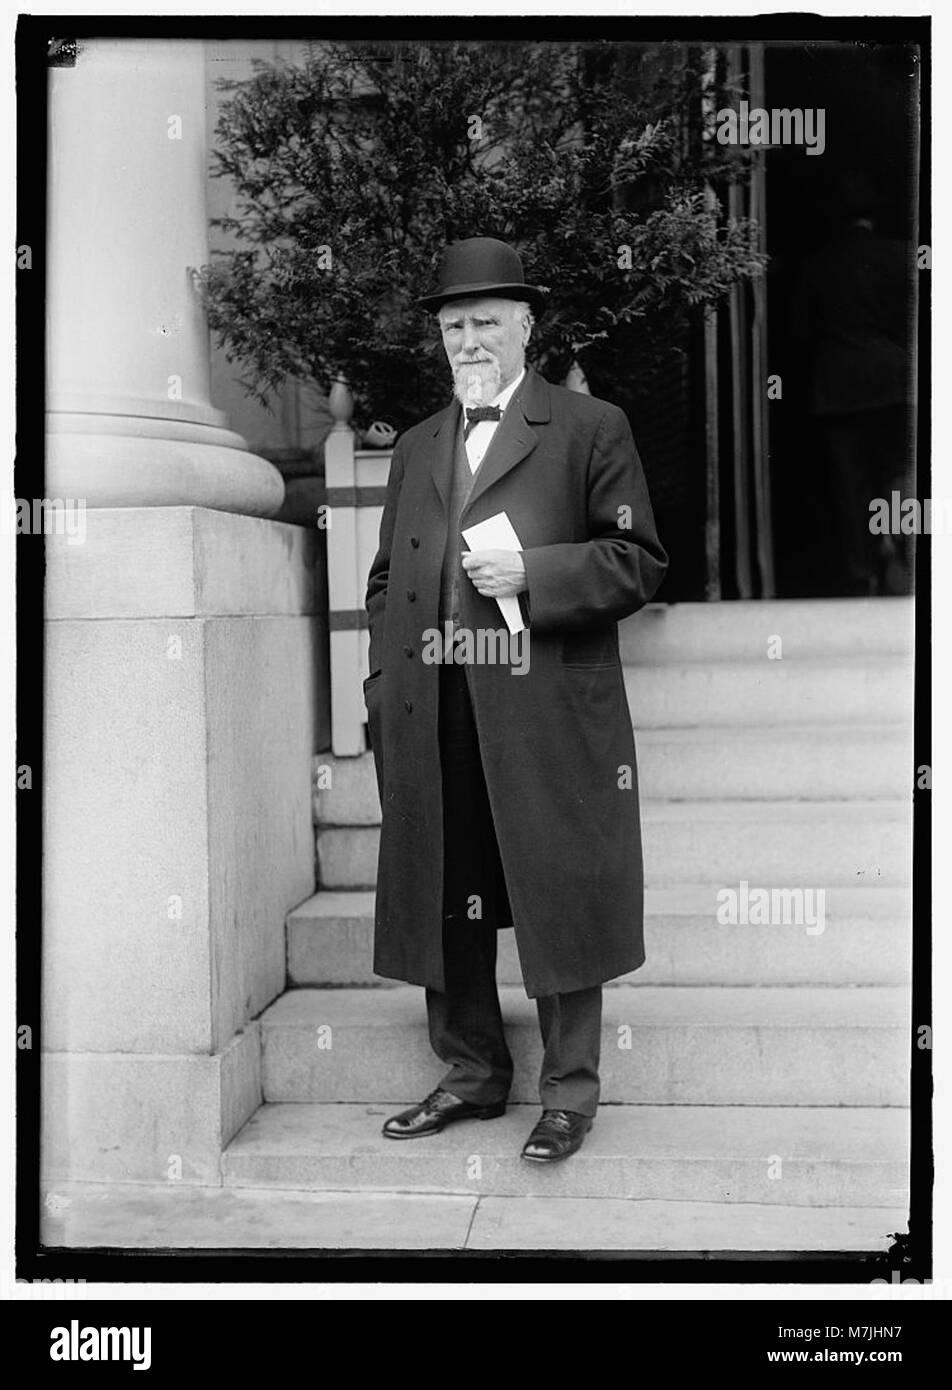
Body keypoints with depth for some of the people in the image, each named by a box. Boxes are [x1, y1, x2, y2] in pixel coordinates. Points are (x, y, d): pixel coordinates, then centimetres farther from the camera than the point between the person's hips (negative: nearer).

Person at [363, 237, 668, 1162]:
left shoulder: (590, 429, 5)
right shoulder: (416, 448, 20)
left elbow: (639, 561, -1)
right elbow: (386, 580, 20)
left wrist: (531, 575, -13)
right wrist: (384, 686, 8)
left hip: (547, 712, -5)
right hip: (429, 718, 5)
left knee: (558, 899, 0)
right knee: (442, 897, 10)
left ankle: (569, 1094, 14)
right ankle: (471, 1074, 26)